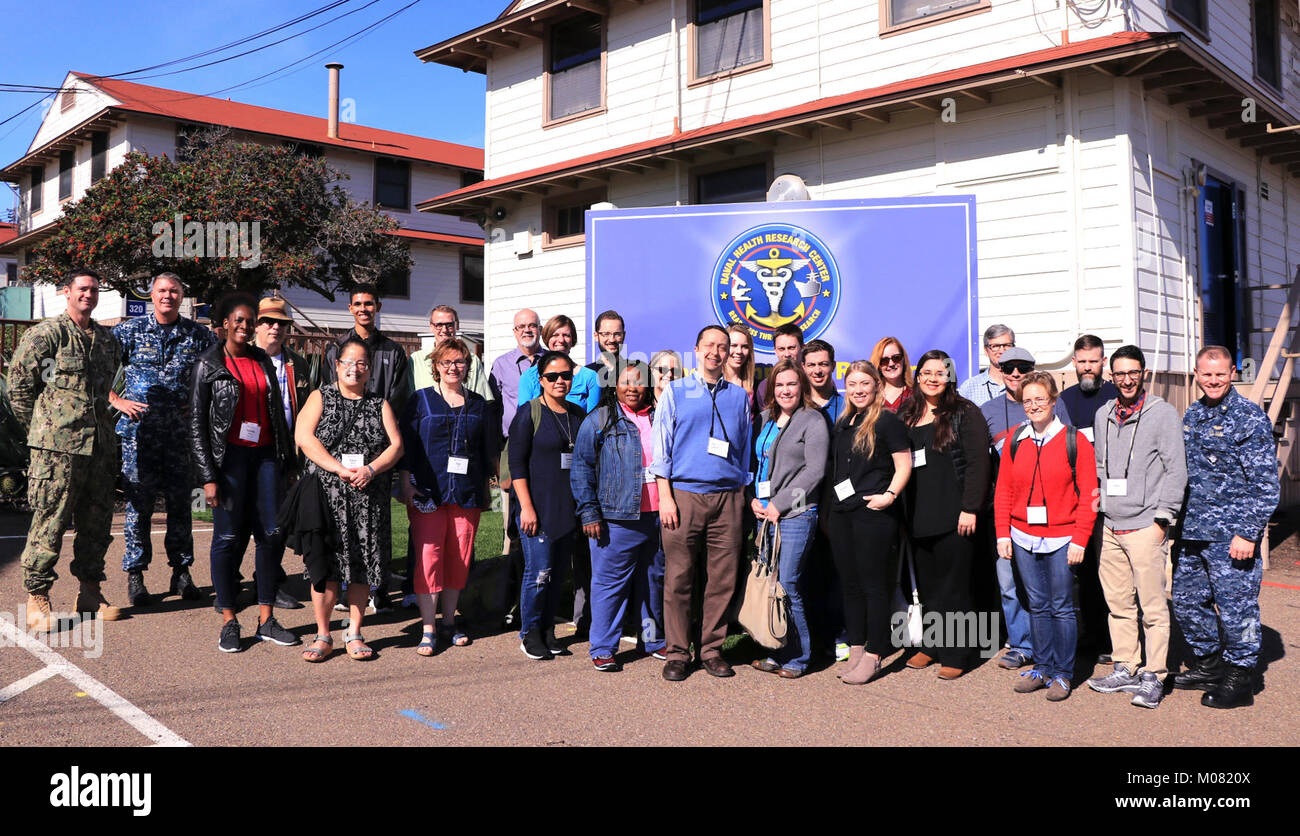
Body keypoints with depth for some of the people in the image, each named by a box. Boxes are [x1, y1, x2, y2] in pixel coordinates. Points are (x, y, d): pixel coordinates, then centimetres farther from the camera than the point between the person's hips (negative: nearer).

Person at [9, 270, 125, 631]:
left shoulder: (108, 339, 15)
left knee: (97, 523, 10)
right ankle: (37, 599, 8)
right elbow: (18, 386, -2)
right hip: (58, 448, -6)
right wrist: (41, 429, 2)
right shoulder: (45, 334, -3)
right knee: (49, 522, -3)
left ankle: (89, 594, 22)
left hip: (99, 444, 6)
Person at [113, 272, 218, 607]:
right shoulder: (129, 330, 3)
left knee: (180, 501, 6)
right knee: (139, 501, 0)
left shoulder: (198, 335, 6)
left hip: (181, 431, 2)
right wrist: (118, 401, -4)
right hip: (139, 430, -1)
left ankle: (181, 571, 16)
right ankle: (135, 574, 10)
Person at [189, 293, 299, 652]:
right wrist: (208, 476, -9)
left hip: (266, 455, 4)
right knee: (228, 538, 0)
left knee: (272, 535, 1)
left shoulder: (263, 360, 14)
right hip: (230, 457, -4)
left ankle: (266, 619, 11)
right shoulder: (209, 364, 1)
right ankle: (229, 622, 10)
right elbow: (197, 423, -2)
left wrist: (289, 461, 14)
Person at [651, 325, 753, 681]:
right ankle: (677, 653, 9)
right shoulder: (675, 392, 7)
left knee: (723, 578, 3)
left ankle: (712, 649, 16)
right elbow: (661, 447, 3)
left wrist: (743, 495, 13)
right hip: (684, 494, -2)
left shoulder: (739, 396, 14)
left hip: (727, 497, 2)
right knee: (678, 578, -1)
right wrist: (665, 497, -5)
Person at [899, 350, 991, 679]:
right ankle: (931, 645, 24)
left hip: (953, 516, -5)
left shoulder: (965, 413, -3)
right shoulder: (906, 414, 13)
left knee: (953, 586, 1)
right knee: (926, 583, 11)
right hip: (918, 514, 5)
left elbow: (977, 462, -9)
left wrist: (970, 508, -15)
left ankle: (955, 654, 11)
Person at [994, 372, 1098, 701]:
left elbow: (1088, 494, -6)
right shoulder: (1015, 442, 7)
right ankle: (1042, 667, 23)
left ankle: (1062, 674, 15)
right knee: (1037, 606, 12)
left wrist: (1079, 539, -10)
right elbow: (1003, 491, 9)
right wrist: (1003, 534, 3)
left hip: (1061, 540, -3)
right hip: (1024, 538, 4)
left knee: (1061, 607, 3)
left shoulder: (1075, 441, -4)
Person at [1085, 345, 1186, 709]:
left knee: (1152, 606, -3)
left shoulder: (1163, 414, -3)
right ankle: (1125, 669, 21)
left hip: (1145, 526, -5)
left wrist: (1161, 518, -10)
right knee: (1118, 604, 11)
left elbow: (1176, 470, -5)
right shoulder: (1103, 415, 13)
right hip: (1109, 526, 5)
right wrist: (1098, 507, 12)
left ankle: (1153, 677, 5)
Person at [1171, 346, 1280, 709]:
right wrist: (1178, 523, 17)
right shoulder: (1191, 415, 12)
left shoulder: (1250, 418, -9)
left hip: (1230, 535, -7)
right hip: (1191, 533, 7)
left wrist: (1248, 533, -16)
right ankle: (1209, 665, 32)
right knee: (1186, 601, 14)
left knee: (1235, 607, 1)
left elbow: (1266, 483, -12)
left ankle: (1240, 681, 16)